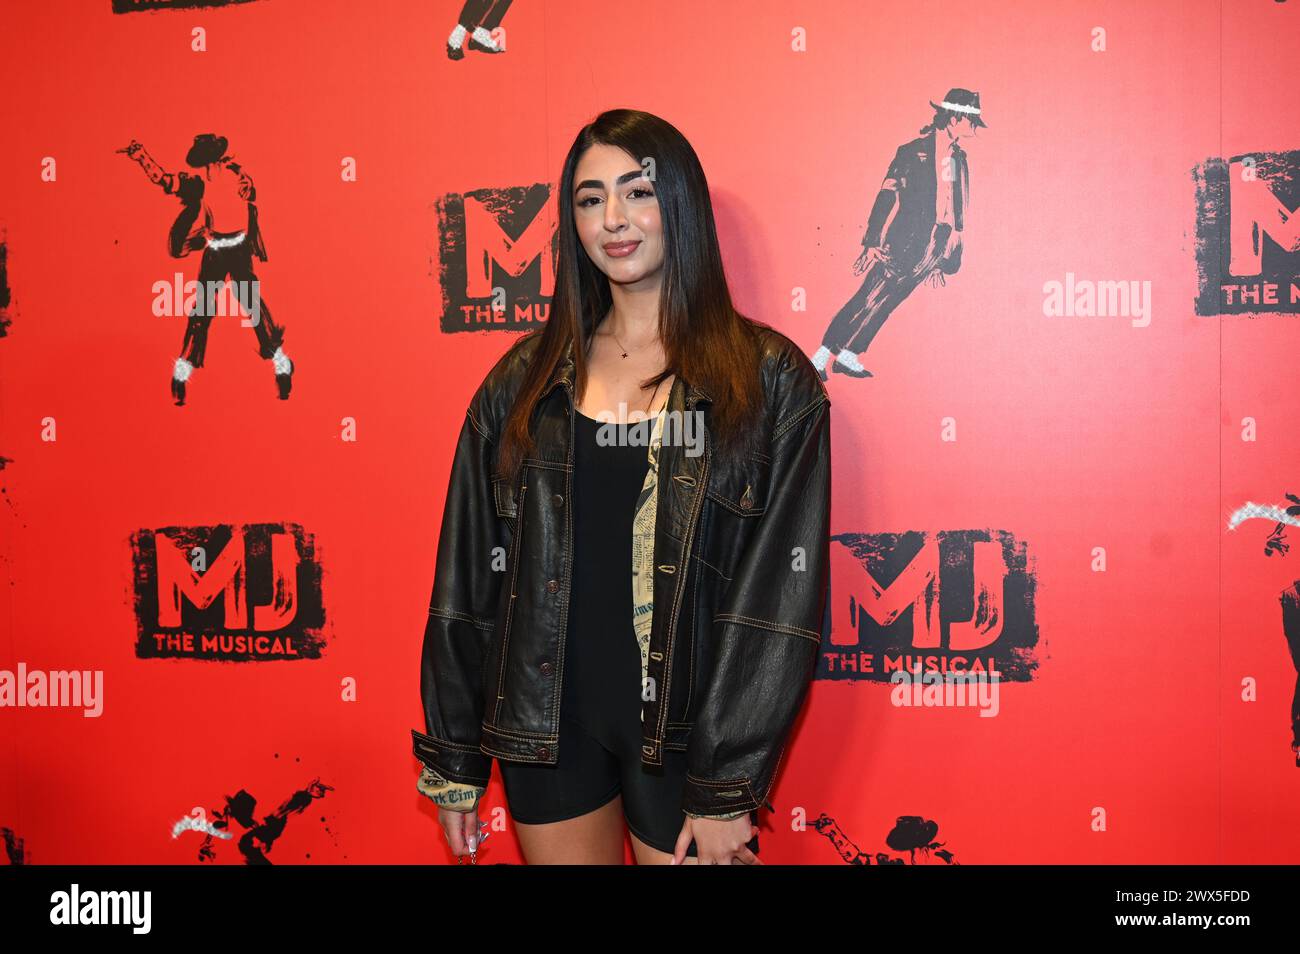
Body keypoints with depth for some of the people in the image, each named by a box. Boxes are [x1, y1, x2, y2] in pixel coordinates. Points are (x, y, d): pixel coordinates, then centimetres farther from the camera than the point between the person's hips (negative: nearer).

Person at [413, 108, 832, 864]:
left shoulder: (769, 382, -5)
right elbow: (467, 579, 6)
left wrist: (729, 790, -12)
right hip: (545, 719, 3)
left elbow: (781, 598, -9)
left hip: (682, 728, -2)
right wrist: (454, 758, 6)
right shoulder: (525, 382, 4)